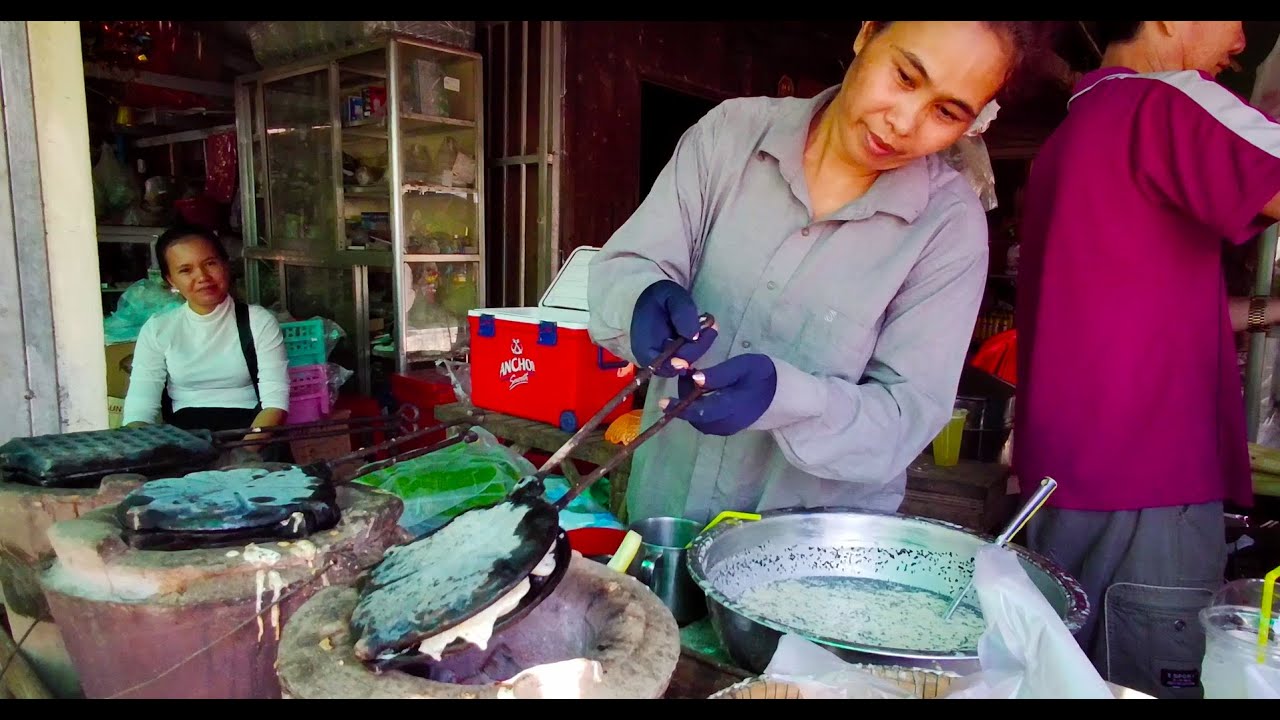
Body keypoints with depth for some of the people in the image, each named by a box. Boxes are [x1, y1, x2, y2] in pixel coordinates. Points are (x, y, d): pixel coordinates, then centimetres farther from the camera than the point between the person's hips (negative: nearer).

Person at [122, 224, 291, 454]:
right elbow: (139, 410, 2)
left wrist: (246, 449, -24)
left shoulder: (259, 321, 4)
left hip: (249, 429, -2)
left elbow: (275, 402, -6)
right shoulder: (156, 330, 11)